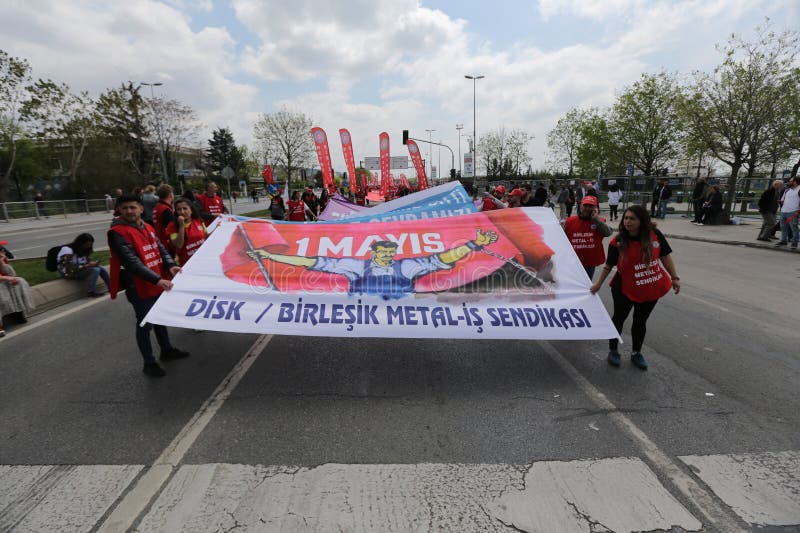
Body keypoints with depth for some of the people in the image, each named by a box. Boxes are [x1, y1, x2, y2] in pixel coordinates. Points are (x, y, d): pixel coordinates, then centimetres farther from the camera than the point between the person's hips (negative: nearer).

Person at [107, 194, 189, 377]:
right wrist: (157, 280, -33)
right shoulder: (118, 233, -16)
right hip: (139, 288, -7)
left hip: (159, 284, 7)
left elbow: (161, 248, 5)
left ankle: (167, 350, 41)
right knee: (145, 324, 5)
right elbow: (132, 262, -25)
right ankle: (149, 363, 20)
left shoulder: (148, 227, 8)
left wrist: (170, 265, -16)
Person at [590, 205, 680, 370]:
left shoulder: (655, 235, -10)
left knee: (640, 320, 17)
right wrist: (598, 284, -3)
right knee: (619, 318, 11)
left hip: (651, 288, 2)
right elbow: (608, 266, -6)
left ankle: (636, 353, 35)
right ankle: (613, 350, 30)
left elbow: (665, 256, 0)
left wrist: (674, 277, 0)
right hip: (625, 288, -2)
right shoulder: (617, 242, -15)